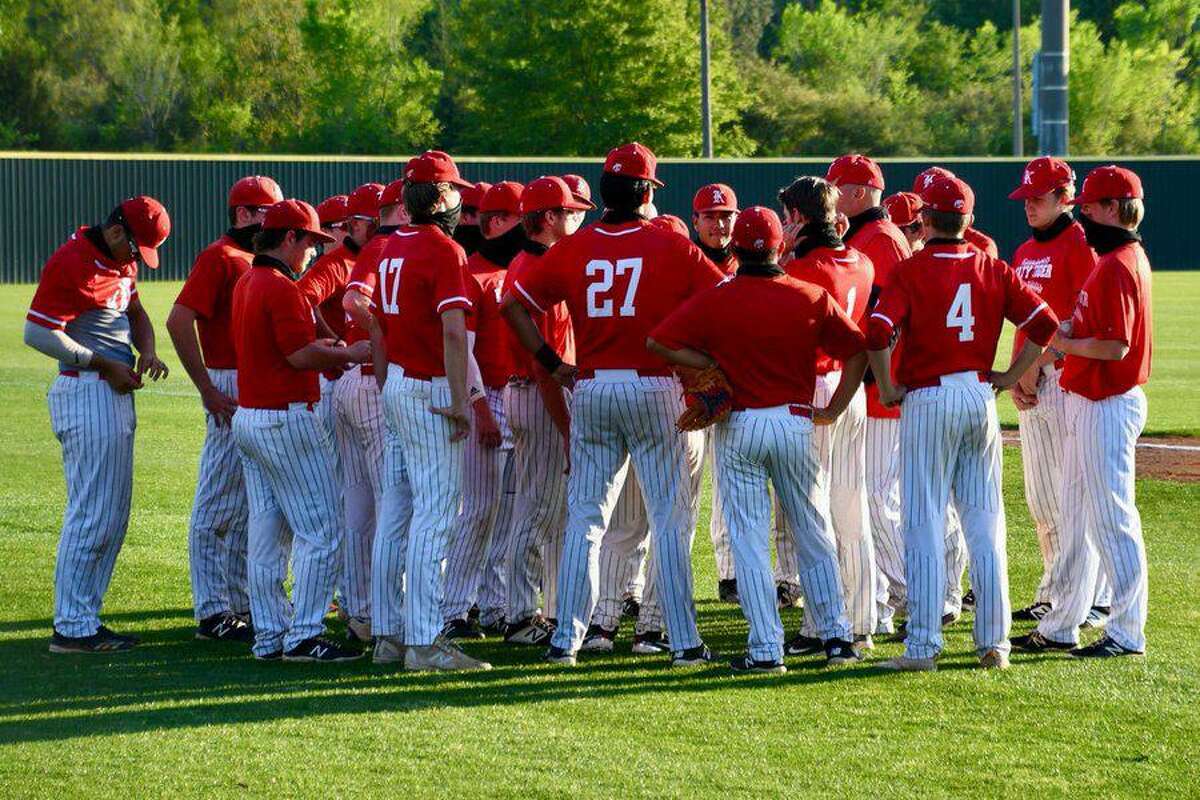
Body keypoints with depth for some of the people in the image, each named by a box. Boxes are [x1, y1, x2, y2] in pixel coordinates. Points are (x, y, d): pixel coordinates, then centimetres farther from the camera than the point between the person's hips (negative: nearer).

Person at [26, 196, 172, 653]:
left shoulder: (120, 262, 13)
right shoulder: (72, 263, -16)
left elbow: (135, 312, 27)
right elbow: (37, 333, -20)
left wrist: (147, 351, 5)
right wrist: (104, 364, -18)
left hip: (116, 394, 10)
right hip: (87, 395, -10)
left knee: (113, 517, 13)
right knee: (92, 515, -9)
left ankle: (84, 620, 18)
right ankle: (72, 629, -5)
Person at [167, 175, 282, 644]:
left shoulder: (259, 261, 17)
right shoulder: (220, 258, -11)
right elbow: (180, 320, -19)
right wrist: (208, 390, -19)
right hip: (232, 388, -9)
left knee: (250, 504, 14)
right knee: (219, 506, -5)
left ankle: (240, 604, 20)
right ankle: (213, 613, -4)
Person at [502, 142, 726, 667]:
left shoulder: (573, 249, 3)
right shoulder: (671, 246, -4)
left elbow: (513, 304, 3)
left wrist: (551, 363, 6)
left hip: (591, 390, 3)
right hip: (654, 390, -3)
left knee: (584, 519, 8)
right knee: (670, 517, 3)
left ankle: (567, 638, 6)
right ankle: (683, 640, 1)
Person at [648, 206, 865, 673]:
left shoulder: (714, 301, -6)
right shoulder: (811, 298, -1)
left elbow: (658, 342, -9)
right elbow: (857, 350, 2)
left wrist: (713, 366, -4)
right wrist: (833, 409, 6)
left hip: (737, 428, -2)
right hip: (796, 422, 2)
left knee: (749, 540, 2)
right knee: (814, 537, 14)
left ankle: (766, 648, -3)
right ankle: (836, 637, 15)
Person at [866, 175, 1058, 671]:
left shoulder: (910, 271, -8)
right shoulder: (992, 269, 5)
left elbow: (878, 332, -20)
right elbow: (1044, 322, 1)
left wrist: (887, 389, -7)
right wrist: (1010, 377, 8)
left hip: (928, 401, -4)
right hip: (980, 397, 4)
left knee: (923, 524, -1)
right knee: (986, 526, 9)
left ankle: (923, 645, -5)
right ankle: (993, 642, 10)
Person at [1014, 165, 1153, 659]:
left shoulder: (1117, 266, -18)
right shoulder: (1120, 258, 14)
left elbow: (1116, 346, -24)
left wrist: (1065, 343, -12)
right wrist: (1067, 339, 3)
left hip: (1107, 408, -11)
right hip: (1087, 402, 11)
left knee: (1112, 518, -7)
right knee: (1076, 518, 16)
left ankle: (1127, 633, -3)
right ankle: (1061, 626, 23)